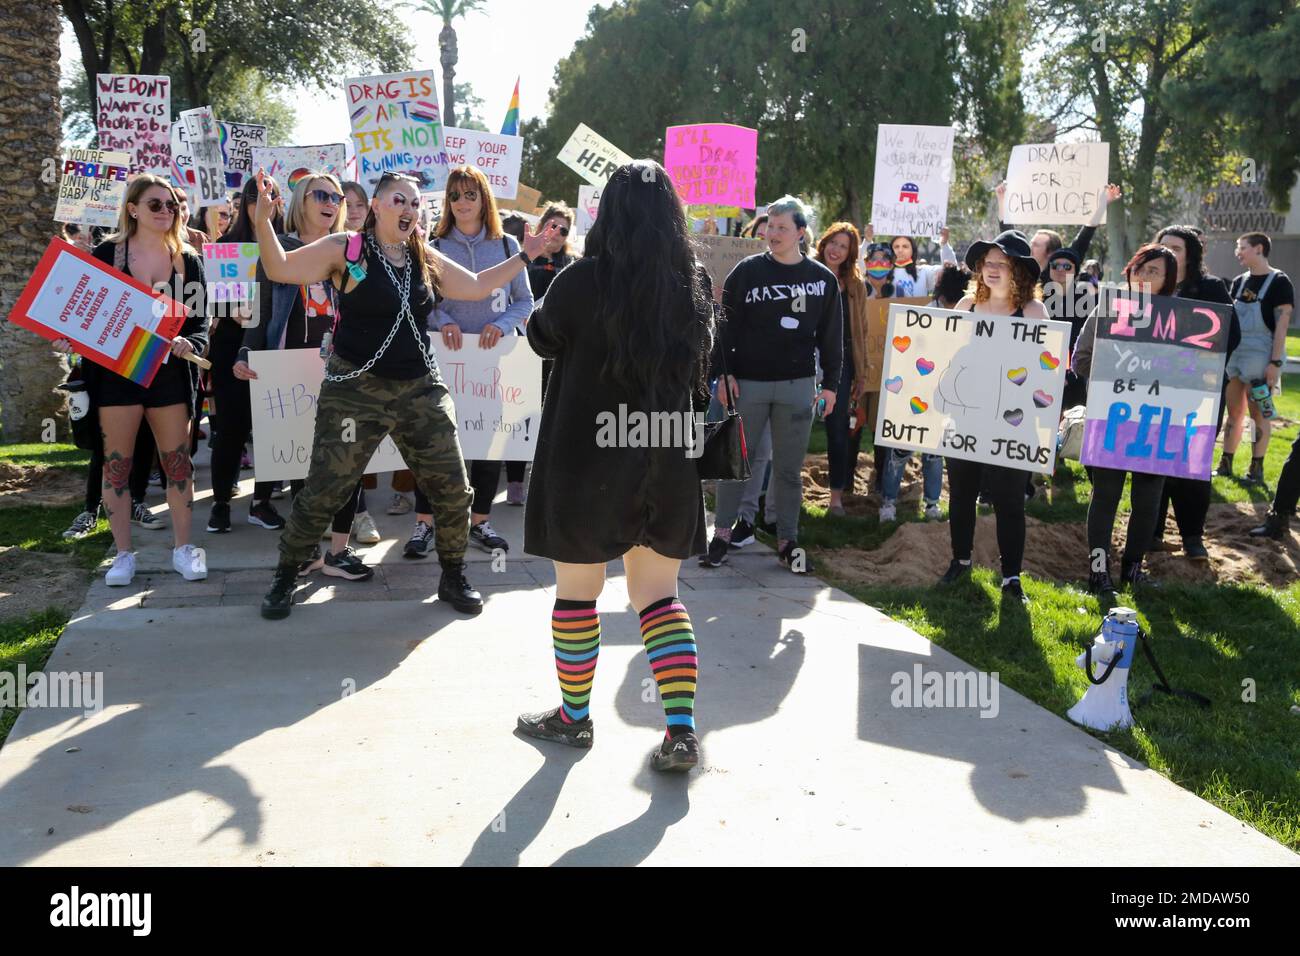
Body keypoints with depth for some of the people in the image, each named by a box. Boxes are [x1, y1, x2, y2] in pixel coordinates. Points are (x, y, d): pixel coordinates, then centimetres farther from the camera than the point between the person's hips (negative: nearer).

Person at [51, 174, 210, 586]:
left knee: (178, 461, 5)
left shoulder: (188, 260, 5)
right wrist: (71, 338, -14)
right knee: (116, 462, 4)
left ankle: (183, 548, 18)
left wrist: (189, 345, -17)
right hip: (116, 371, -1)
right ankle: (123, 554, 14)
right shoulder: (106, 253, 0)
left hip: (169, 372, 1)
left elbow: (200, 321, 3)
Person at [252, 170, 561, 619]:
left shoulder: (427, 259, 11)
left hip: (421, 391, 5)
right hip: (355, 391, -4)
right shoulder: (344, 249, -4)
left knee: (453, 489, 4)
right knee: (323, 493, -1)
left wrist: (524, 256, 19)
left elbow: (477, 286, 21)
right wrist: (263, 219, -22)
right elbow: (280, 270, -7)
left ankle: (453, 578, 25)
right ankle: (285, 578, 20)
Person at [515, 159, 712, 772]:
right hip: (665, 462, 4)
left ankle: (573, 716, 26)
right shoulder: (694, 284, 0)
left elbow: (542, 339, 4)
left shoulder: (583, 280, -14)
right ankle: (681, 731, 7)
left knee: (577, 590, 12)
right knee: (658, 595, 13)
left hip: (586, 458, -4)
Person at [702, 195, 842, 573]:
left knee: (789, 468, 8)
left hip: (798, 386, 1)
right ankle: (722, 531, 17)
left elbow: (831, 336, 9)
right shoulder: (747, 271, 0)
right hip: (748, 382, -1)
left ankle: (787, 540, 17)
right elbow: (727, 325, 0)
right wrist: (723, 372, -7)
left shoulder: (823, 279, 6)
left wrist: (830, 382, 5)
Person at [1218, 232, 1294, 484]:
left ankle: (1257, 469, 6)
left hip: (1261, 356, -6)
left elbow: (1282, 323, -13)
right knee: (1233, 413, 10)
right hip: (1234, 354, 6)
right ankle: (1225, 464, 17)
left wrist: (1275, 362, -18)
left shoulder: (1279, 282, -8)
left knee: (1259, 414, 0)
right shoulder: (1238, 282, 11)